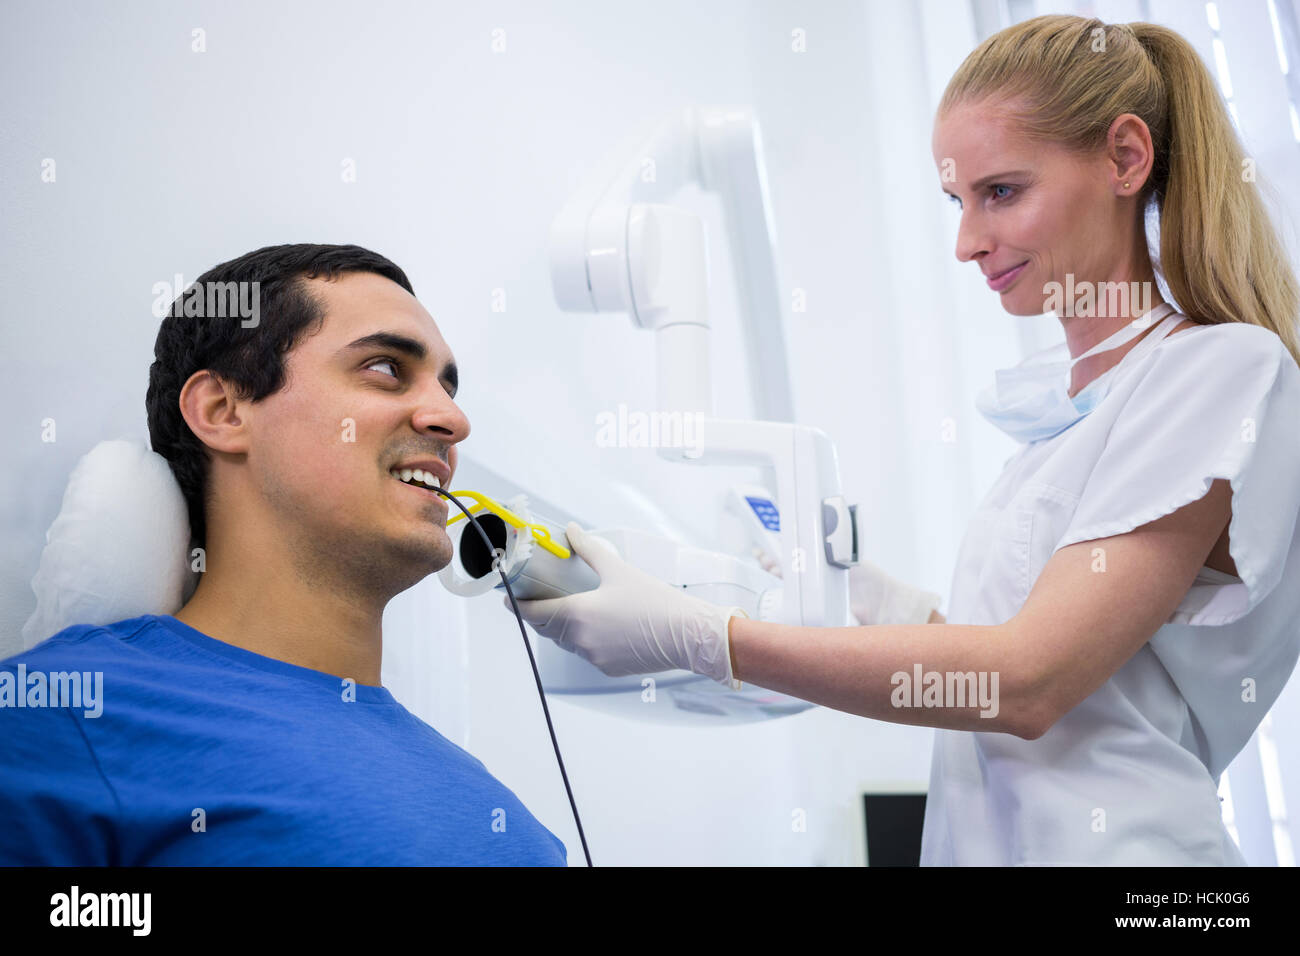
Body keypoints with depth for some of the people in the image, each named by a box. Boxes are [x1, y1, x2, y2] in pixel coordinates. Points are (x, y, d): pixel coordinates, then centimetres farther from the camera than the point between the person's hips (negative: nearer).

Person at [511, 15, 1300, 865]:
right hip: (985, 837, 6)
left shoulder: (1228, 370, -10)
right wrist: (891, 605, 2)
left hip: (1112, 842, -6)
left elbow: (1028, 683, -20)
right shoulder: (1058, 397, 12)